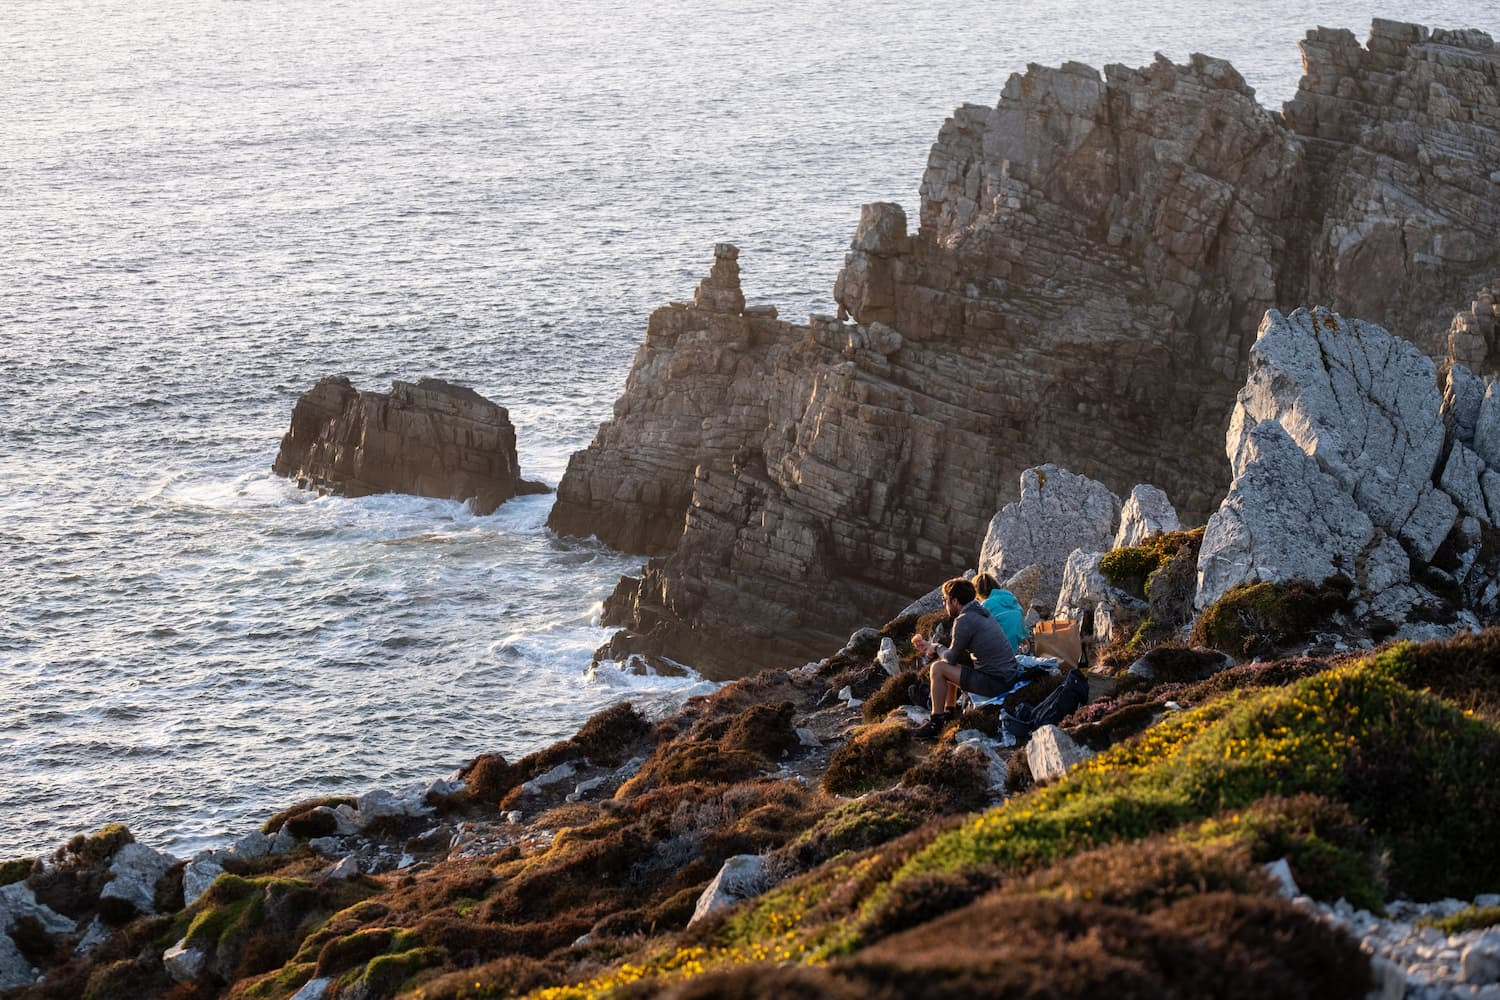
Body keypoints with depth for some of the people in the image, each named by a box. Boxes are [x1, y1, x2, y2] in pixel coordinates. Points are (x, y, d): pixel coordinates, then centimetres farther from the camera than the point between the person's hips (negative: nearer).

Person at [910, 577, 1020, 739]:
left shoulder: (964, 621, -16)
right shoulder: (982, 613, 13)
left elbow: (951, 657, -8)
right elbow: (959, 653, 23)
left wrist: (936, 648, 13)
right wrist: (929, 646, 20)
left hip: (996, 683, -10)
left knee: (938, 668, -6)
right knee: (950, 666, 24)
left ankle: (936, 723, 1)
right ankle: (948, 713, 31)